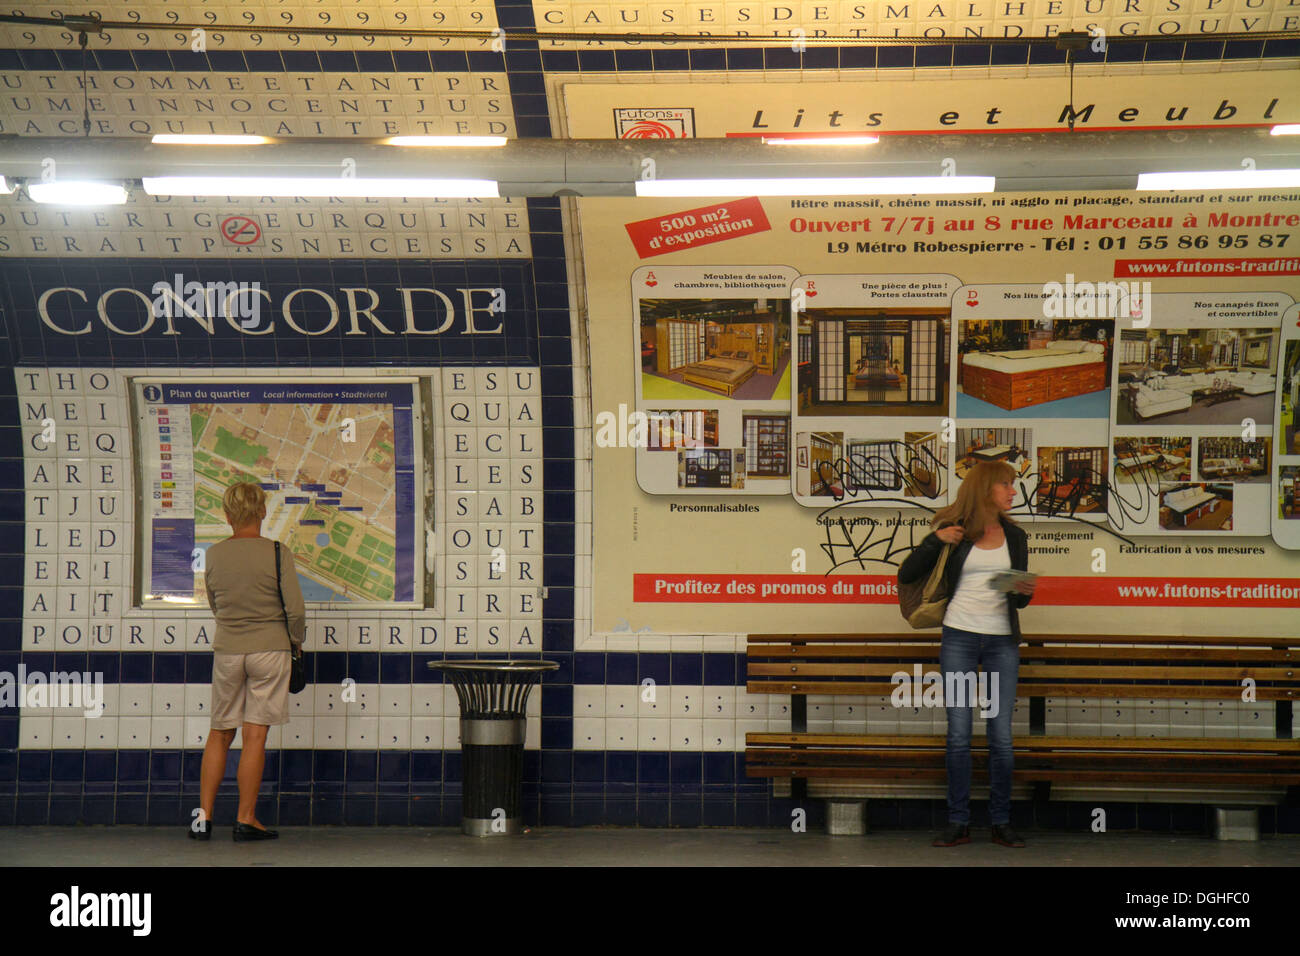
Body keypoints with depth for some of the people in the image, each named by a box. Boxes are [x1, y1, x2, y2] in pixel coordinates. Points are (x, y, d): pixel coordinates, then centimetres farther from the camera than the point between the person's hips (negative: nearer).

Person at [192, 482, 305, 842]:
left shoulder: (214, 555, 0)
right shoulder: (277, 554, -10)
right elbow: (295, 609, -10)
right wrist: (296, 641, 8)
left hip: (227, 650, 3)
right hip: (270, 649, -3)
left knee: (219, 734, 12)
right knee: (255, 735, 0)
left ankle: (203, 816, 11)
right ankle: (245, 820, 2)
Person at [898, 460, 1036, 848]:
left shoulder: (1015, 536, 12)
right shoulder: (954, 533, 3)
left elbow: (1018, 598, 15)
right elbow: (906, 576, 2)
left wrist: (1025, 593, -7)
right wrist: (935, 540, -8)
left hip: (1002, 641, 2)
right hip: (959, 638, -2)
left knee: (1001, 736, -1)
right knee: (958, 735, -2)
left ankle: (1001, 823, 8)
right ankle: (958, 823, 5)